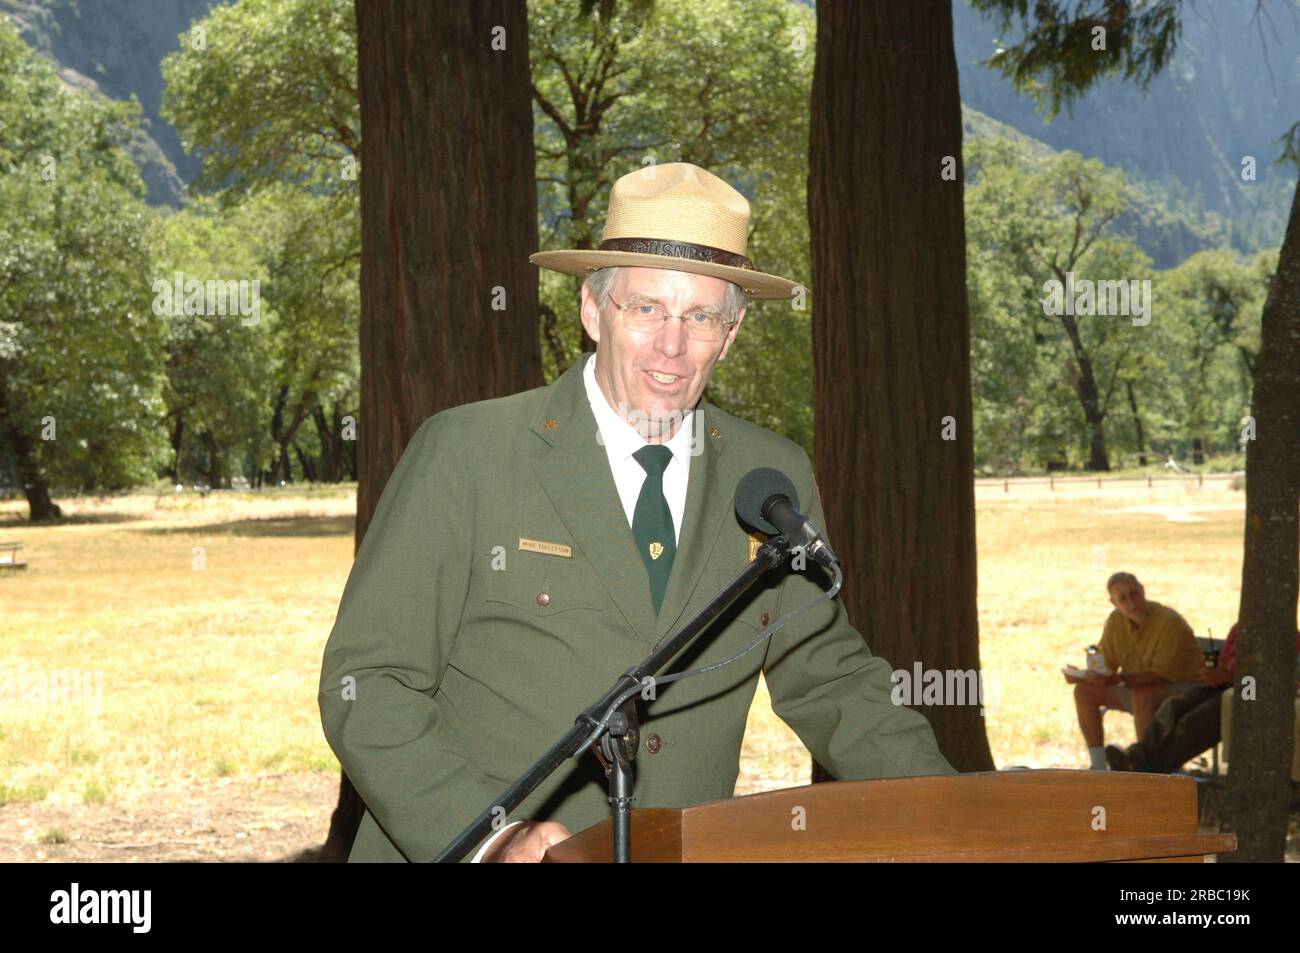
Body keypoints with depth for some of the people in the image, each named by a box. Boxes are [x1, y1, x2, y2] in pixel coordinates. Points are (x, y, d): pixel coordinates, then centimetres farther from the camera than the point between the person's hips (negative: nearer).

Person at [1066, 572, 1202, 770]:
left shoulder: (1170, 623, -23)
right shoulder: (1116, 620, -1)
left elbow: (1161, 674, -28)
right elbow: (1105, 664, 3)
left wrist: (1119, 679, -39)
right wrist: (1081, 675, -19)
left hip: (1183, 687, -7)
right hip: (1136, 686, 8)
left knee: (1141, 694, -38)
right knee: (1084, 691, -6)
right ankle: (1098, 766, -4)